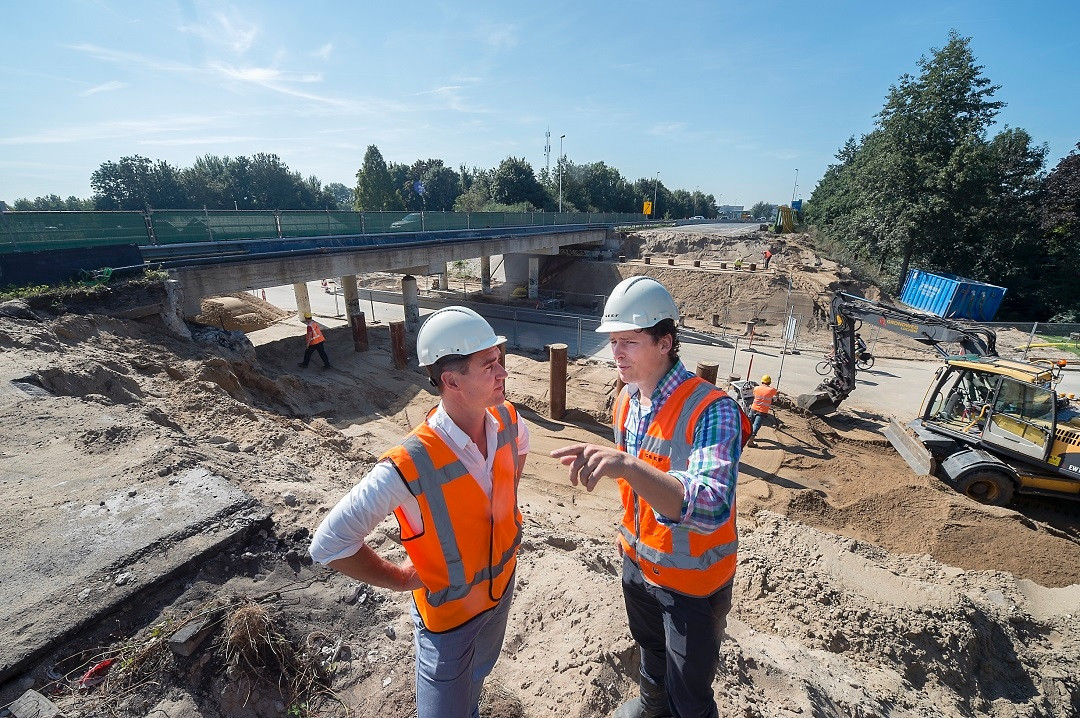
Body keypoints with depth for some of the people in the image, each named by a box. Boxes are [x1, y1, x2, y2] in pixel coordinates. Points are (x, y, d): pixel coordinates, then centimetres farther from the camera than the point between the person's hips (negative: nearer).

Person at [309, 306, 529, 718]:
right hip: (448, 613, -5)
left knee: (479, 673, 34)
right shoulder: (409, 467, -37)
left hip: (502, 586, 6)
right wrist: (401, 579, -16)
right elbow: (328, 544, -27)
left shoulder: (507, 420, -19)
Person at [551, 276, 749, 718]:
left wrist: (626, 465, -56)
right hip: (637, 562, 7)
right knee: (650, 649, 33)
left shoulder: (711, 411, -30)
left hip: (692, 579, -6)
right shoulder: (626, 398, -8)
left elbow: (712, 508, -44)